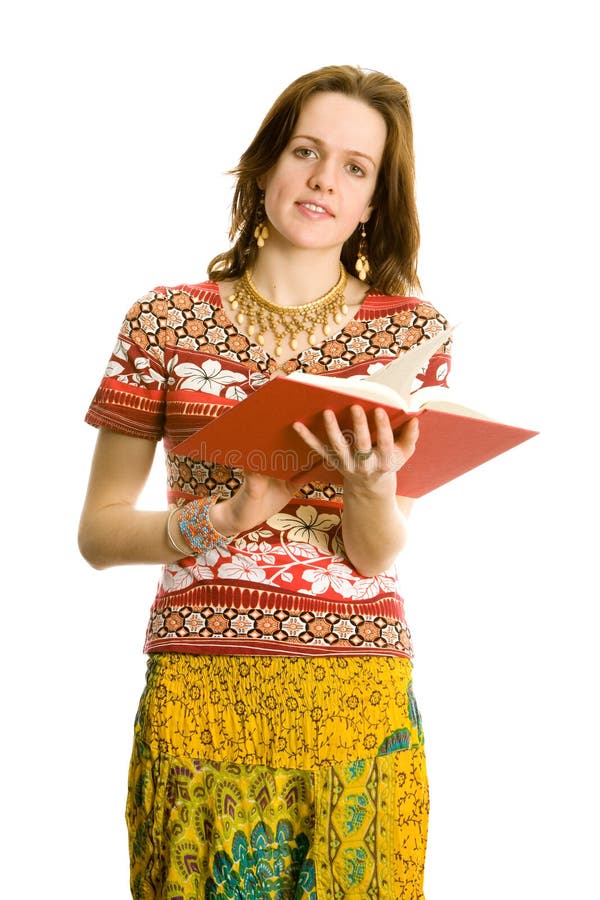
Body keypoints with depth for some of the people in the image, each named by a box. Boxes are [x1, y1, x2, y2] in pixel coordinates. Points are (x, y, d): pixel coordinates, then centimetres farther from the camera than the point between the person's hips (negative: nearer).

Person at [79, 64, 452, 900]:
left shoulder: (411, 332, 2)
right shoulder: (168, 321, 1)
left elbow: (377, 557, -3)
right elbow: (98, 531, 2)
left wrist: (374, 484, -25)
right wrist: (227, 517, -15)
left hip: (357, 699, 1)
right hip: (198, 687, 0)